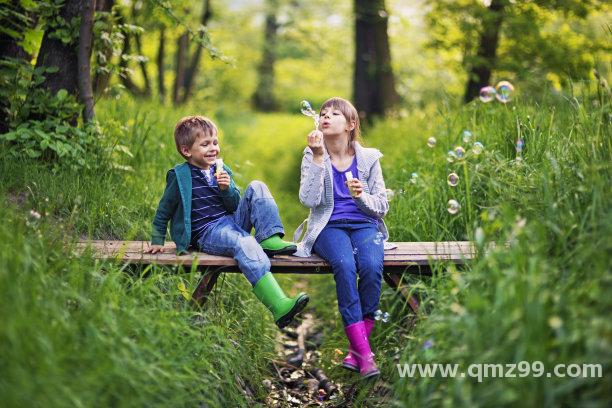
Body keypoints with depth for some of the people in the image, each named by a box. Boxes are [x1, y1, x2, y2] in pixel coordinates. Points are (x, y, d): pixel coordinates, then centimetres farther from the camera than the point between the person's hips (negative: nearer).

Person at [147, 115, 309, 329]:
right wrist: (157, 241, 10)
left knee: (257, 188, -5)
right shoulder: (179, 177, -2)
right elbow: (163, 211, 8)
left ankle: (269, 239, -21)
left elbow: (235, 206, 10)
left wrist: (227, 189, -9)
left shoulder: (221, 170, 14)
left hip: (232, 221, 7)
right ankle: (279, 307, -52)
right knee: (245, 243, -37)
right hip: (208, 234, -7)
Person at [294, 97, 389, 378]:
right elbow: (309, 200, -9)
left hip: (365, 224, 1)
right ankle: (365, 353, -33)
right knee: (345, 266, -34)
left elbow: (382, 207, 8)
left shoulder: (368, 158, 8)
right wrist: (318, 157, -13)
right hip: (329, 226, -1)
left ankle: (356, 348, -19)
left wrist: (362, 197, -13)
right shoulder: (313, 156, 7)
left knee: (372, 267, -32)